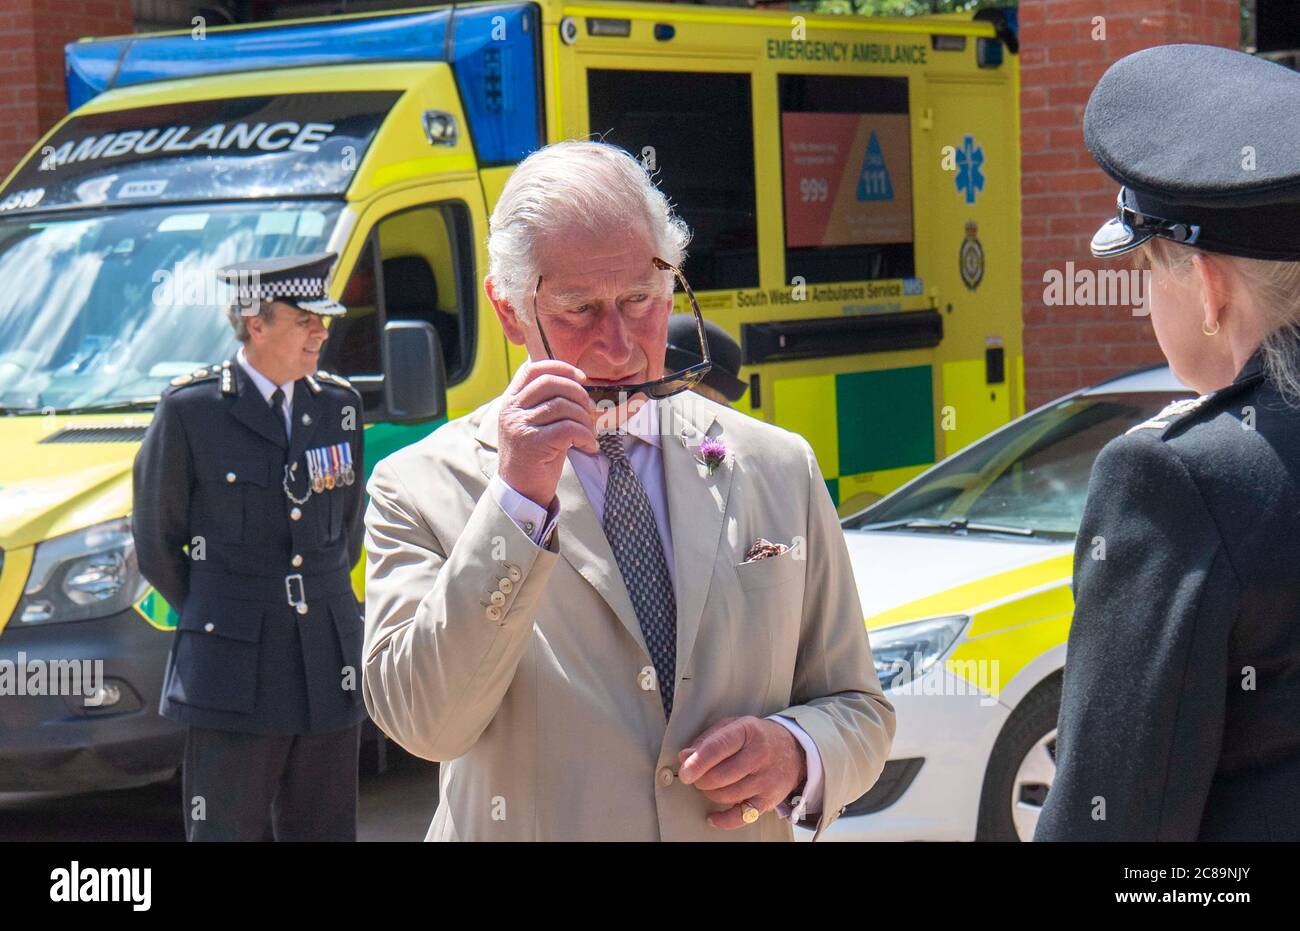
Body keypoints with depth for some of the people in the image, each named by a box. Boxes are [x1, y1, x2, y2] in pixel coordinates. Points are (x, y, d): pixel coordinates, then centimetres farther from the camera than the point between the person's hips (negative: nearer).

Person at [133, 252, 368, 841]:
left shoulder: (339, 405, 10)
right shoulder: (190, 409, -5)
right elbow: (156, 543, 4)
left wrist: (322, 600, 13)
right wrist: (212, 617, 7)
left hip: (331, 664, 5)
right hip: (233, 671, -4)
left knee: (326, 830, 9)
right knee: (223, 830, -1)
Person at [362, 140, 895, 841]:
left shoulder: (778, 470, 2)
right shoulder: (421, 487, -5)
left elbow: (859, 711, 7)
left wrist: (795, 753, -14)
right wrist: (516, 500, -23)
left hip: (740, 823, 2)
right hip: (526, 827, -2)